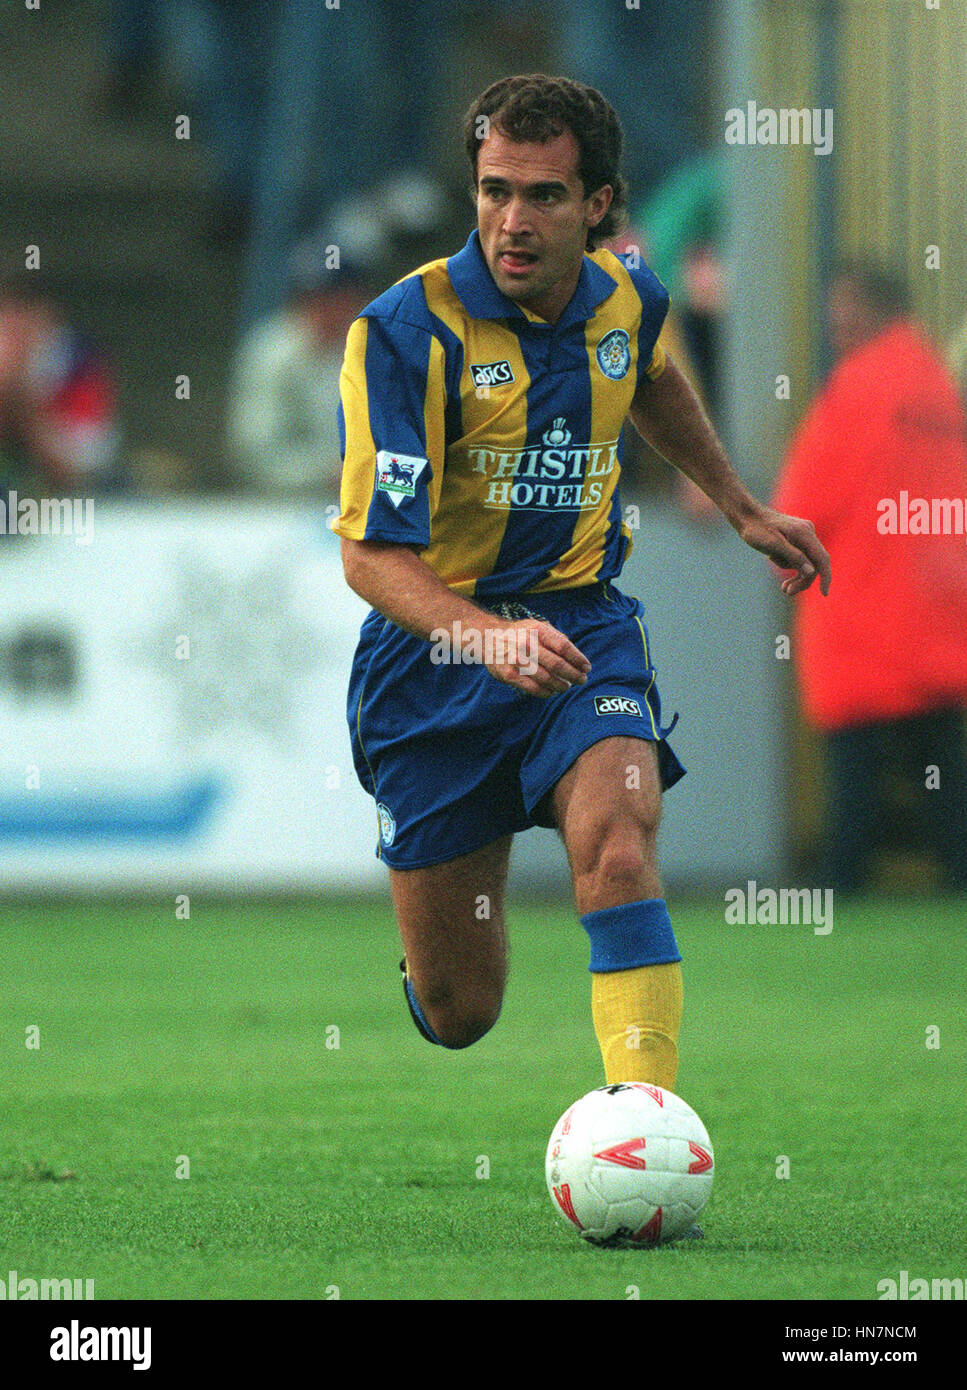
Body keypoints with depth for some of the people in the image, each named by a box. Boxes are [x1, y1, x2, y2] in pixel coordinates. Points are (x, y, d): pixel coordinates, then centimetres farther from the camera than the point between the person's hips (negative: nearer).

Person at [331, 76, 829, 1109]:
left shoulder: (626, 298, -2)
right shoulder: (409, 329, -18)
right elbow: (372, 554, -23)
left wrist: (742, 509, 27)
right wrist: (488, 636, -39)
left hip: (582, 628, 2)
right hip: (435, 646, -2)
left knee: (617, 849, -30)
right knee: (458, 1016, 4)